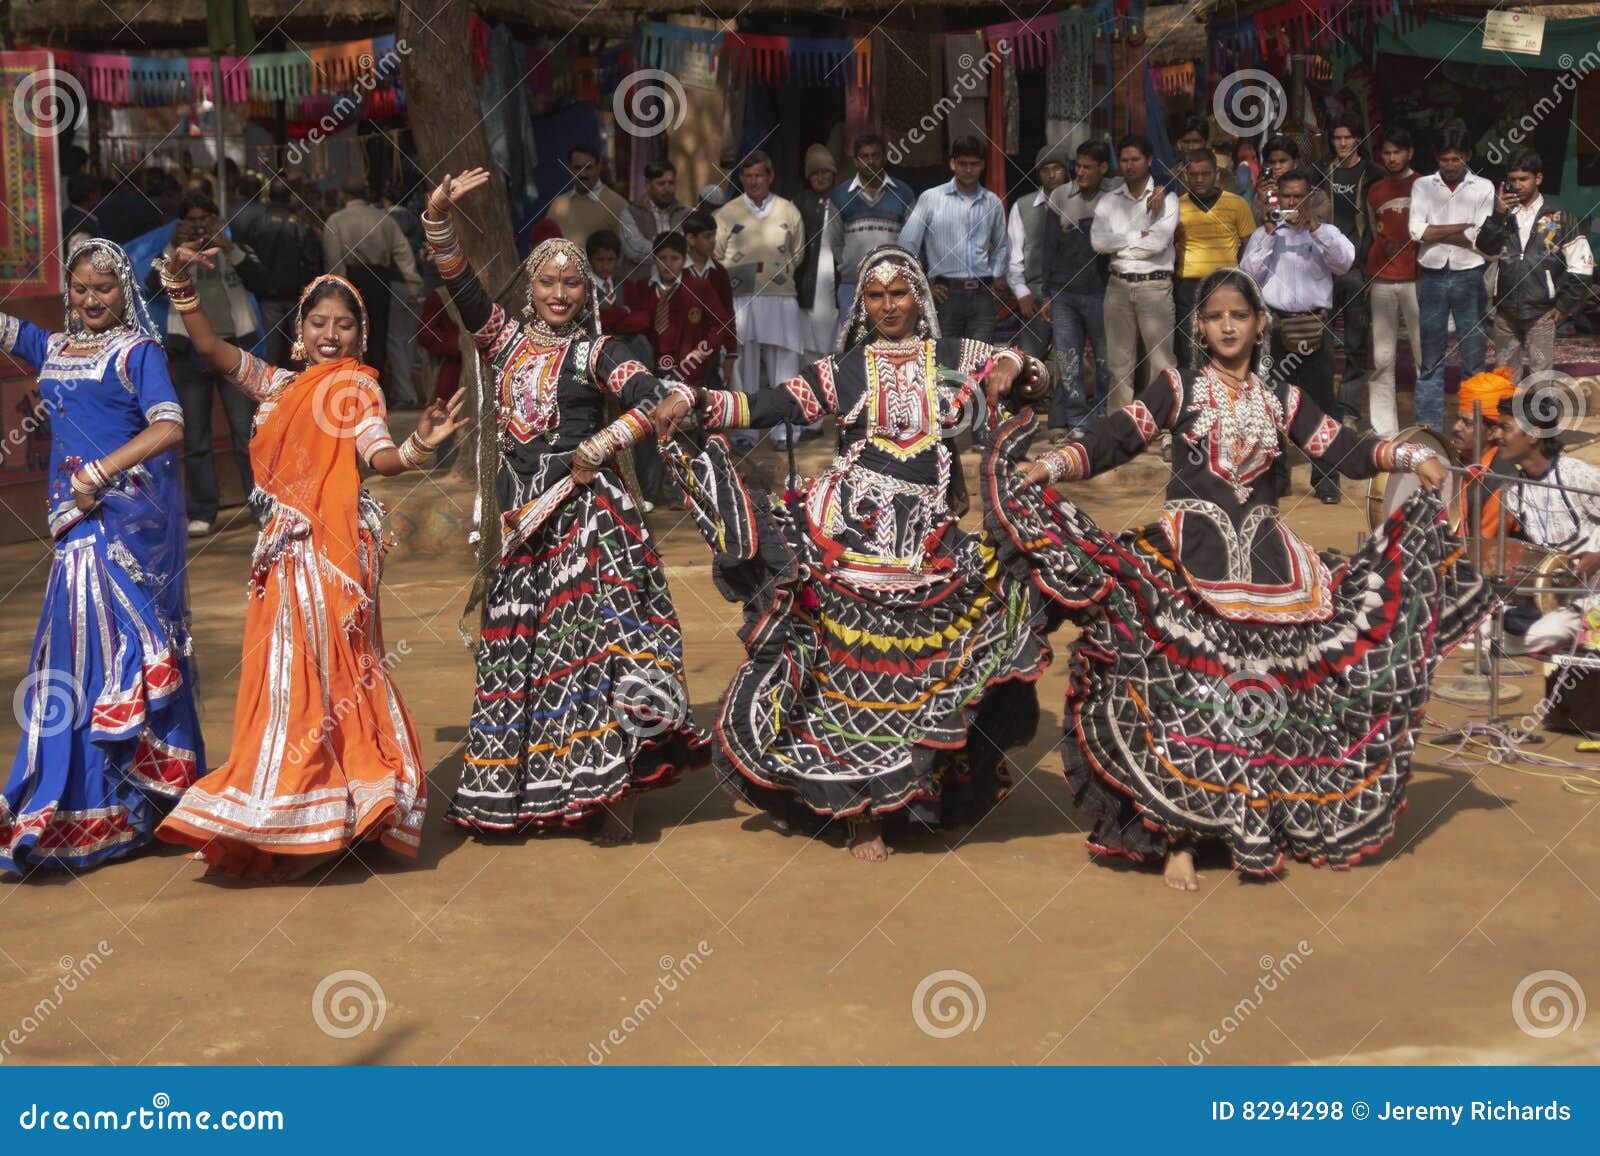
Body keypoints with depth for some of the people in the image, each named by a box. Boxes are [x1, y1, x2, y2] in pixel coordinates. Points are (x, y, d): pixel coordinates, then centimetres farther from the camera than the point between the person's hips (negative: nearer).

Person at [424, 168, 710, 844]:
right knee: (515, 642, 7)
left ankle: (612, 791, -11)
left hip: (583, 507, -5)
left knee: (590, 633, -12)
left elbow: (652, 401, -12)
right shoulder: (507, 341, 13)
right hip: (520, 511, 5)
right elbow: (458, 282, 8)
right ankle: (516, 788, 15)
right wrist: (439, 218, -3)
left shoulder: (597, 352, 1)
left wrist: (595, 451, -14)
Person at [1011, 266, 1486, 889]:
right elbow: (1112, 439, -3)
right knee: (1182, 685, -12)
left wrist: (1410, 456, -7)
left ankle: (1264, 825, 9)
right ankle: (1177, 834, -7)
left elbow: (1345, 450, 9)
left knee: (1271, 689, -3)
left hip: (1266, 559, 3)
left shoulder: (1282, 399, 15)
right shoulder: (1177, 387, 6)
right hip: (1190, 554, -3)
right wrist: (1051, 466, -19)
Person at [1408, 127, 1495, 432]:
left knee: (1474, 357, 2)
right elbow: (1416, 230, -8)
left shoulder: (1483, 188, 3)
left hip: (1468, 277, -1)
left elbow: (1481, 238, -8)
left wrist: (1435, 233, -7)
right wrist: (1463, 228, -9)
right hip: (1432, 277, 1)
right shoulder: (1422, 185, 6)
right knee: (1430, 358, 4)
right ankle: (1430, 430, 8)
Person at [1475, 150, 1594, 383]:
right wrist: (1498, 215, -17)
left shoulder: (1560, 217, -1)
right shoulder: (1503, 213, 9)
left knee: (1541, 374, -1)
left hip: (1541, 313, -3)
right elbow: (1486, 249, -6)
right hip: (1505, 312, 3)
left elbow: (1582, 267, 0)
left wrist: (1564, 306, -2)